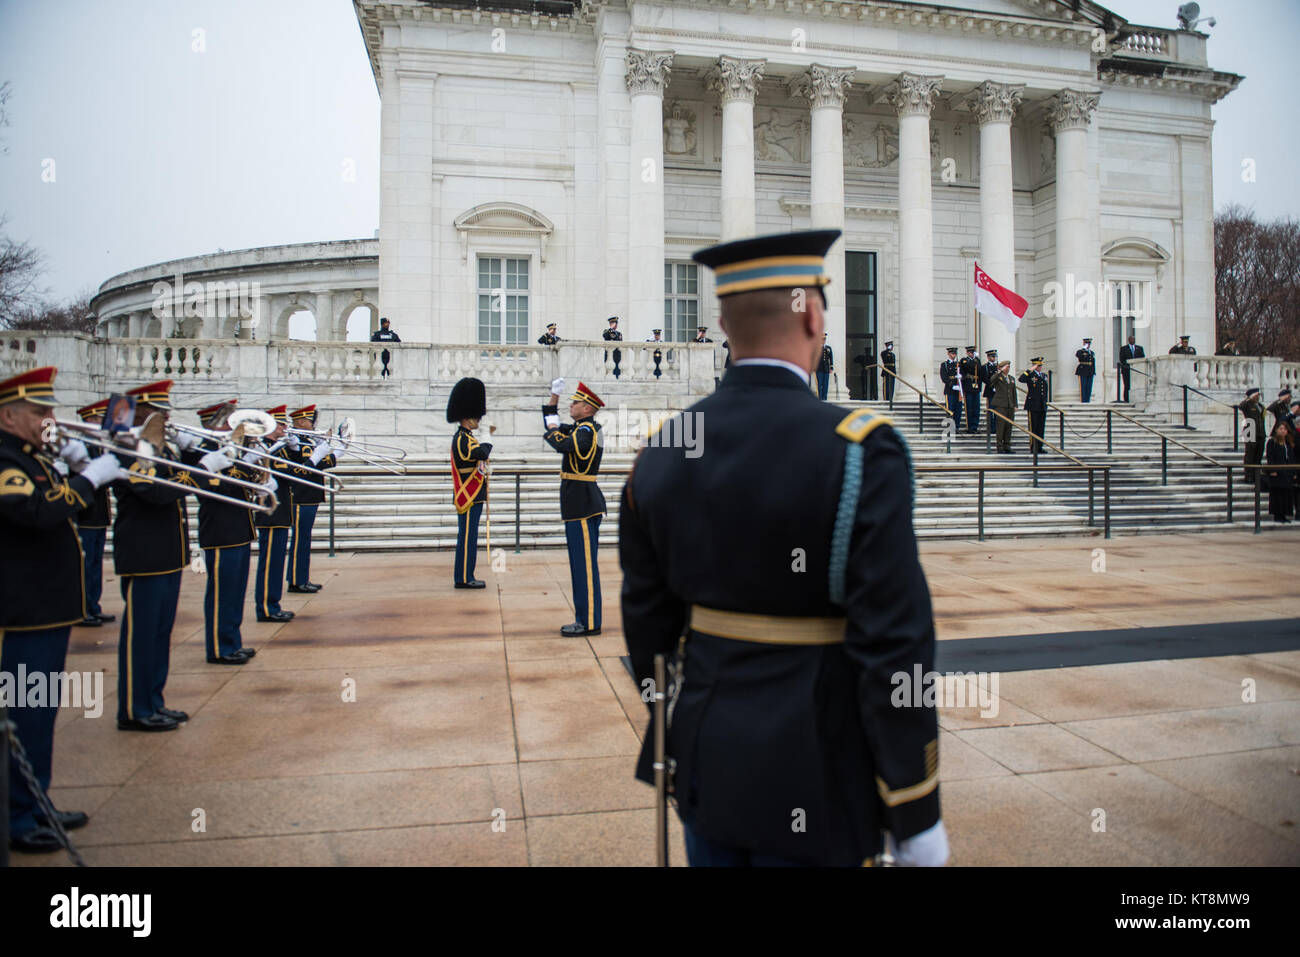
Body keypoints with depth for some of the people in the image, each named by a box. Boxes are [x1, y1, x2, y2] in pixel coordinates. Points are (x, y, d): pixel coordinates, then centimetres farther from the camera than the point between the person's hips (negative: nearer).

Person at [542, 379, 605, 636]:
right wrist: (554, 396, 23)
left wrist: (552, 431, -9)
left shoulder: (587, 430, -14)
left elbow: (563, 445, -29)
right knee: (581, 563, 13)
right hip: (580, 503, 10)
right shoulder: (580, 428, 16)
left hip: (582, 504, -10)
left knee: (585, 563, -6)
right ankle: (585, 619, 19)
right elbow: (553, 425, 29)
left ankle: (589, 623, -1)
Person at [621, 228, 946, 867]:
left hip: (705, 753, 5)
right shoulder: (861, 453, -20)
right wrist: (917, 814, -8)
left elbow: (647, 616, 5)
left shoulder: (662, 451, -3)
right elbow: (893, 647, -20)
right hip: (810, 775, -5)